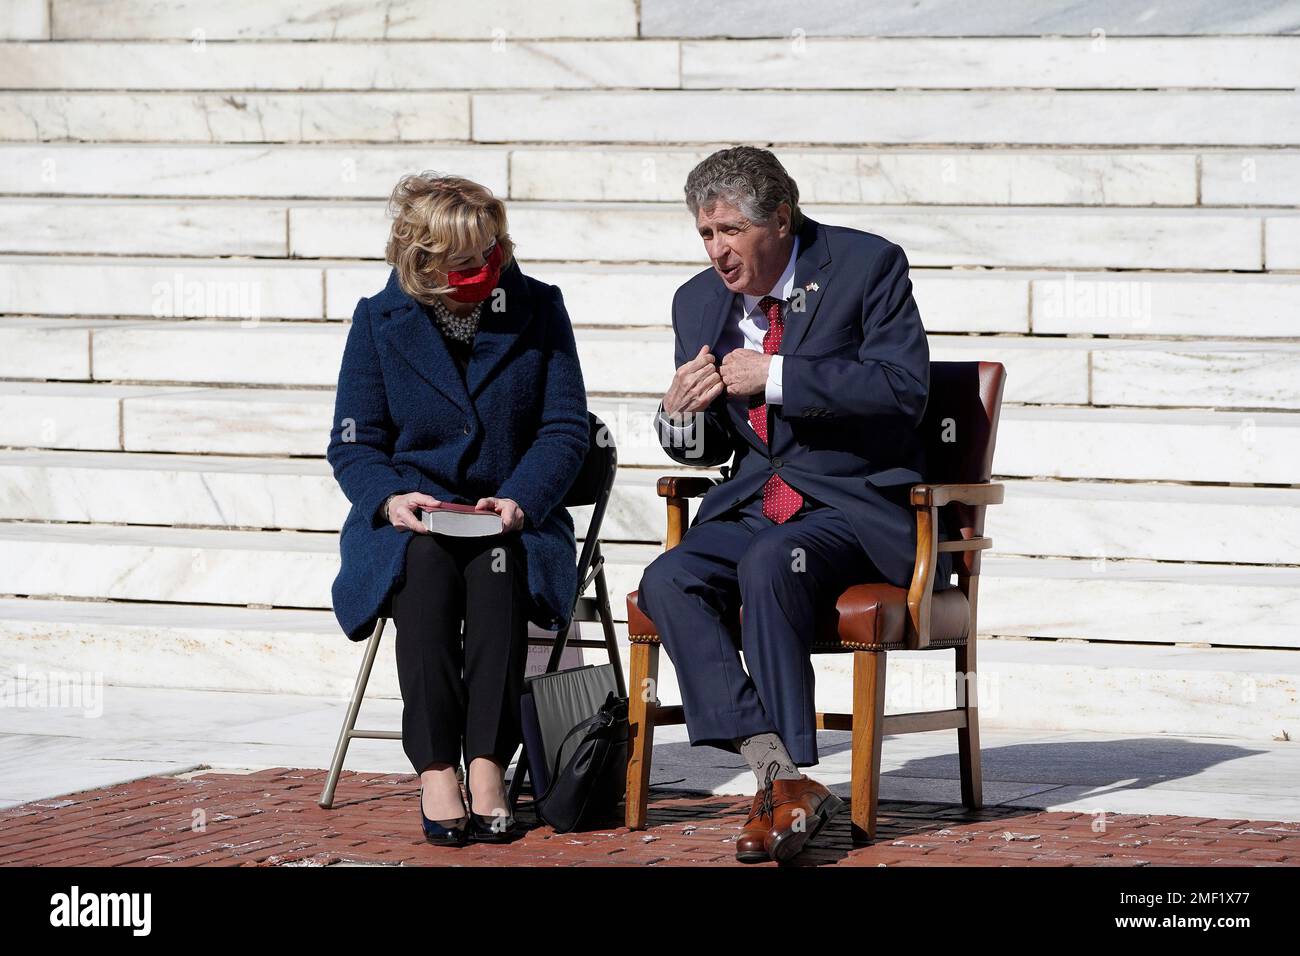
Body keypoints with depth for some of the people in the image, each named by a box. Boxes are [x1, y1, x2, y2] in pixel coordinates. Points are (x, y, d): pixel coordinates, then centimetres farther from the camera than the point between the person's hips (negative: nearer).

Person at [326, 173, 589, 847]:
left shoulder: (538, 310, 2)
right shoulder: (379, 322, 2)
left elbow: (565, 427, 1)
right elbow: (353, 443, 2)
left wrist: (521, 500, -17)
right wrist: (390, 498, -20)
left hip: (512, 520, 0)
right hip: (410, 523, 0)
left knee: (498, 567, -35)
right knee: (425, 567, -35)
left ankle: (487, 765, -36)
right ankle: (435, 770, -35)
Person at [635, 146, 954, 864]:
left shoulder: (869, 266, -5)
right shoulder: (699, 302, 11)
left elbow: (903, 387, -17)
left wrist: (776, 376, -19)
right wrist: (681, 413, -7)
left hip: (857, 508, -5)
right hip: (753, 507, 6)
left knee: (768, 564, -35)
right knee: (667, 582, -23)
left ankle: (787, 783, -30)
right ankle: (778, 775, -29)